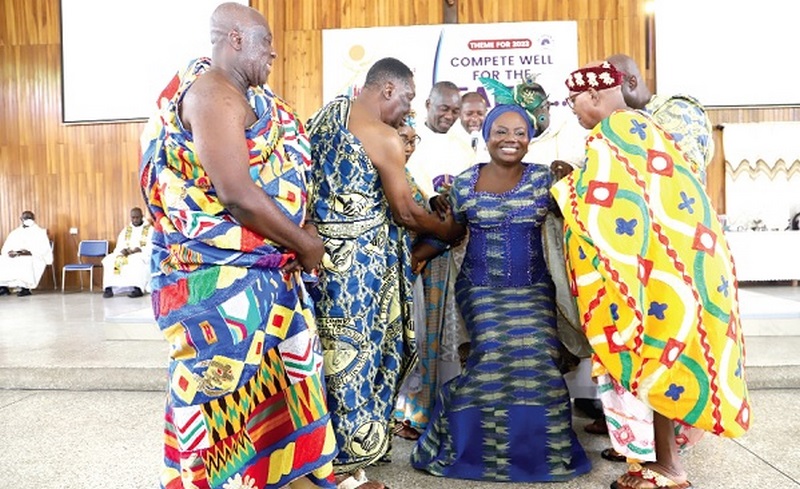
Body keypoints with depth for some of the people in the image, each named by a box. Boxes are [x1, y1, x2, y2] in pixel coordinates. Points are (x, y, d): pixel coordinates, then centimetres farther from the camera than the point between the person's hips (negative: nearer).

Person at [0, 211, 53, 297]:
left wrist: (29, 252, -22)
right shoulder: (15, 233, 20)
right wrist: (9, 252, -13)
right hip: (14, 257, 5)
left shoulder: (40, 232, 5)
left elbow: (44, 249, -8)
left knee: (24, 264, -38)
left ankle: (25, 287, -34)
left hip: (34, 258, -5)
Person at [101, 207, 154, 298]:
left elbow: (152, 248, -7)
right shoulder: (125, 230, 19)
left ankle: (138, 288, -46)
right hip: (125, 255, 5)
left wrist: (139, 249, -23)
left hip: (143, 256, -5)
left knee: (136, 260, -40)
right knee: (109, 260, -22)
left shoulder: (150, 229, 4)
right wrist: (122, 250, -13)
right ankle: (109, 288, -32)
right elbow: (119, 246, 11)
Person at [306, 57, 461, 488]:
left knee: (332, 350, 16)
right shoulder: (384, 137, -12)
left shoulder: (326, 112, 12)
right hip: (358, 258, -8)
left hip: (320, 250, 8)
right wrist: (448, 230, 8)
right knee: (355, 353, 3)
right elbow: (406, 212, -8)